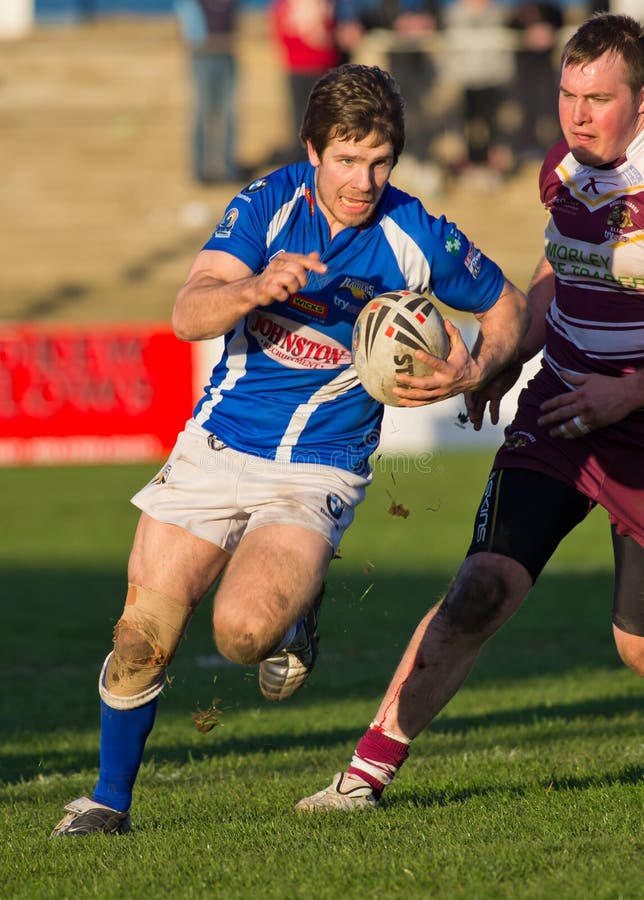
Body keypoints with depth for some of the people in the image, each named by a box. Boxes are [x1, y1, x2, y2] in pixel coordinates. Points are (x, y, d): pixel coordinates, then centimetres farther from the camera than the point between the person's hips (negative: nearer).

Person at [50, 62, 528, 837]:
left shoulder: (418, 239, -11)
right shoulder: (269, 202, -7)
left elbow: (508, 306, 7)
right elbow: (189, 315, -17)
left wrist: (475, 371, -13)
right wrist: (256, 288, -37)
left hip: (317, 475, -2)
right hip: (218, 447, 2)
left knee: (243, 630, -26)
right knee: (142, 639, -3)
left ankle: (296, 617, 10)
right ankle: (110, 799, 18)